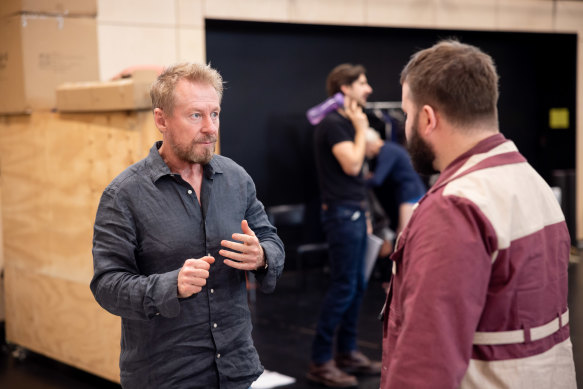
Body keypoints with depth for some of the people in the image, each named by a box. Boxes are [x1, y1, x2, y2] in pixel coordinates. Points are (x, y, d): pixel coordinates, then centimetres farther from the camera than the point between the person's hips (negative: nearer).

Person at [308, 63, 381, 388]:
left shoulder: (347, 123, 16)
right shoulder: (333, 123, -13)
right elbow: (351, 164, -22)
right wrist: (361, 129, -10)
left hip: (355, 214, 10)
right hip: (342, 214, -10)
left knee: (357, 285, 12)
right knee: (343, 287, -8)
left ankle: (347, 352, 22)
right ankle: (320, 361, -1)